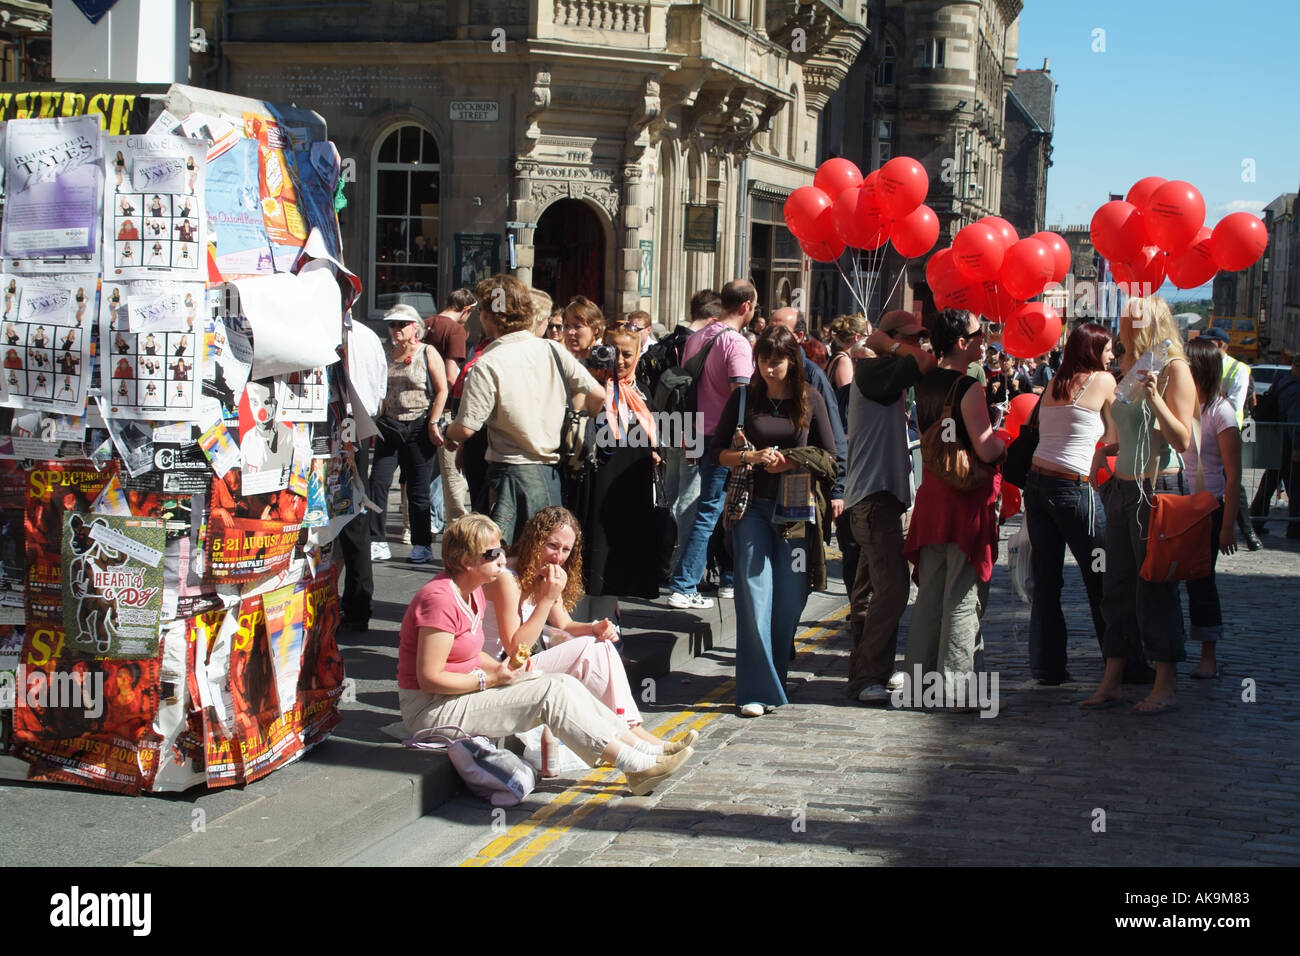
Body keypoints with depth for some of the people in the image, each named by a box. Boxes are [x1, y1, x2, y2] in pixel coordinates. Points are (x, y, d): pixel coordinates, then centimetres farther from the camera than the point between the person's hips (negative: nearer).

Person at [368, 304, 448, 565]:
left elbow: (442, 391, -6)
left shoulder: (428, 353, -2)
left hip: (419, 427, -5)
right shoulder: (387, 356, 13)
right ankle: (377, 543, -2)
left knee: (418, 490, 1)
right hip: (390, 426, 5)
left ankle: (422, 546, 10)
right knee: (377, 482, -5)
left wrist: (433, 423, -12)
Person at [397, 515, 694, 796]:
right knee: (552, 692, -18)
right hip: (431, 709, -10)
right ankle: (636, 766, -15)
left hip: (465, 689, 10)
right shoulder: (441, 600, -21)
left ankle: (643, 749, -5)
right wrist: (490, 679, -18)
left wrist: (500, 669, -1)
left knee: (565, 683, -4)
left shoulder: (473, 592, 10)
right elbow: (429, 679, -23)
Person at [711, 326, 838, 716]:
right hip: (752, 506, -1)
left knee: (790, 599, 3)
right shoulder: (743, 398, 4)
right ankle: (757, 691, -8)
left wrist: (792, 463, -10)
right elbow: (717, 451, 6)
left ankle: (775, 677, 20)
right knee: (754, 596, -9)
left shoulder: (811, 400, 5)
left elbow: (828, 457, 7)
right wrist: (750, 457, -12)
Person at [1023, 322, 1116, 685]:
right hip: (1073, 488, -6)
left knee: (1046, 580, 7)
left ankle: (1047, 665, 8)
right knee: (1102, 579, 4)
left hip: (1036, 484, 6)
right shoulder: (1102, 381, -2)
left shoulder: (1053, 384, 14)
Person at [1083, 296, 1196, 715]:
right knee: (1117, 586, 9)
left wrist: (1155, 398, -25)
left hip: (1156, 490, -8)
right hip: (1122, 488, 8)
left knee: (1155, 587, -4)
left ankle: (1164, 687, 3)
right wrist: (1105, 450, 9)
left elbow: (1182, 440, -16)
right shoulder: (1129, 369, 15)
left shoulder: (1173, 369, -8)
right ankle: (1112, 682, 15)